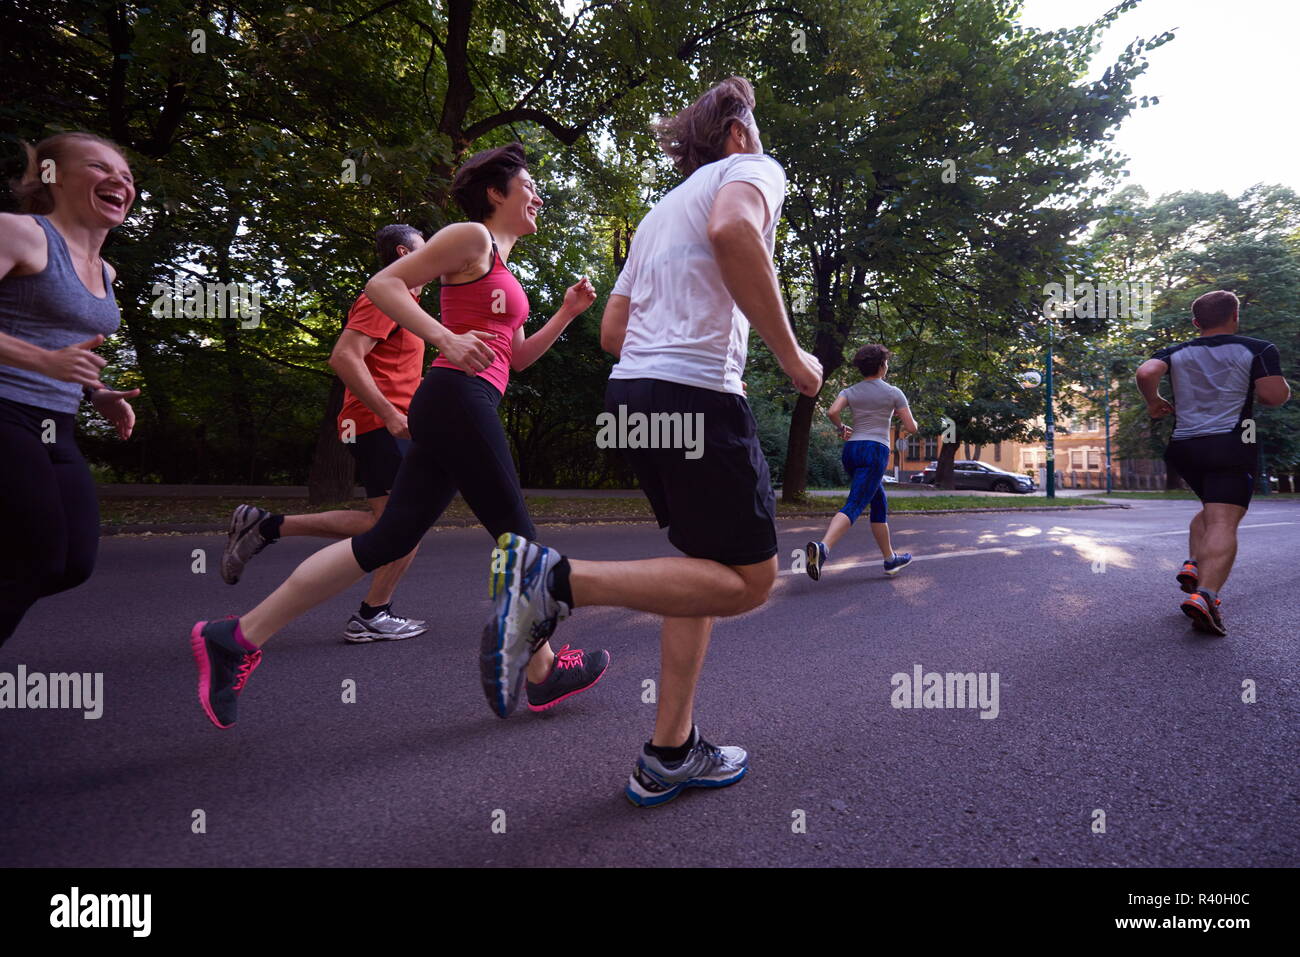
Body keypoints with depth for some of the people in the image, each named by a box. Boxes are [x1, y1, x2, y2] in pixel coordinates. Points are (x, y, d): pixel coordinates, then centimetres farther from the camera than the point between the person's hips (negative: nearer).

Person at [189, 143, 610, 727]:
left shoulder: (501, 266, 28)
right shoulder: (471, 236, 0)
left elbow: (517, 358, 27)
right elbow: (383, 284, -9)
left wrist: (567, 312, 19)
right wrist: (448, 339, -19)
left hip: (456, 409, 10)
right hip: (458, 398, -10)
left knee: (390, 539, 4)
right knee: (515, 533, -1)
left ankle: (237, 638, 7)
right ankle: (543, 673, 14)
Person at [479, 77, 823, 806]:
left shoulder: (660, 211, 29)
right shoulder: (753, 168, 7)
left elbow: (613, 330, 22)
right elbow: (732, 231, -20)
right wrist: (791, 354, -13)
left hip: (633, 390, 9)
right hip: (699, 393, -9)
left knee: (709, 565, 15)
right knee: (750, 580, -2)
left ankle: (670, 755, 14)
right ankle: (555, 580, -17)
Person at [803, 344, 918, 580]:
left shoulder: (850, 392, 11)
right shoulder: (894, 392, 4)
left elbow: (832, 412, -8)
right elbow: (911, 427, 2)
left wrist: (841, 428, 11)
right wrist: (907, 428, 26)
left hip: (851, 448, 6)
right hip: (876, 450, -6)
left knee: (880, 504, 19)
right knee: (854, 505, -16)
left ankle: (890, 559, 26)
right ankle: (823, 547, -39)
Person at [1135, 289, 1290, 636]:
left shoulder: (1175, 353, 9)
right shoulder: (1258, 350, 3)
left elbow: (1145, 373, -11)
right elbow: (1273, 396, -7)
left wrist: (1154, 401, 7)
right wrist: (1283, 386, 16)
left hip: (1183, 447, 4)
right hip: (1230, 445, -4)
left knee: (1210, 510, 26)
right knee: (1223, 522, -12)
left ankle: (1192, 565, 6)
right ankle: (1204, 595, -30)